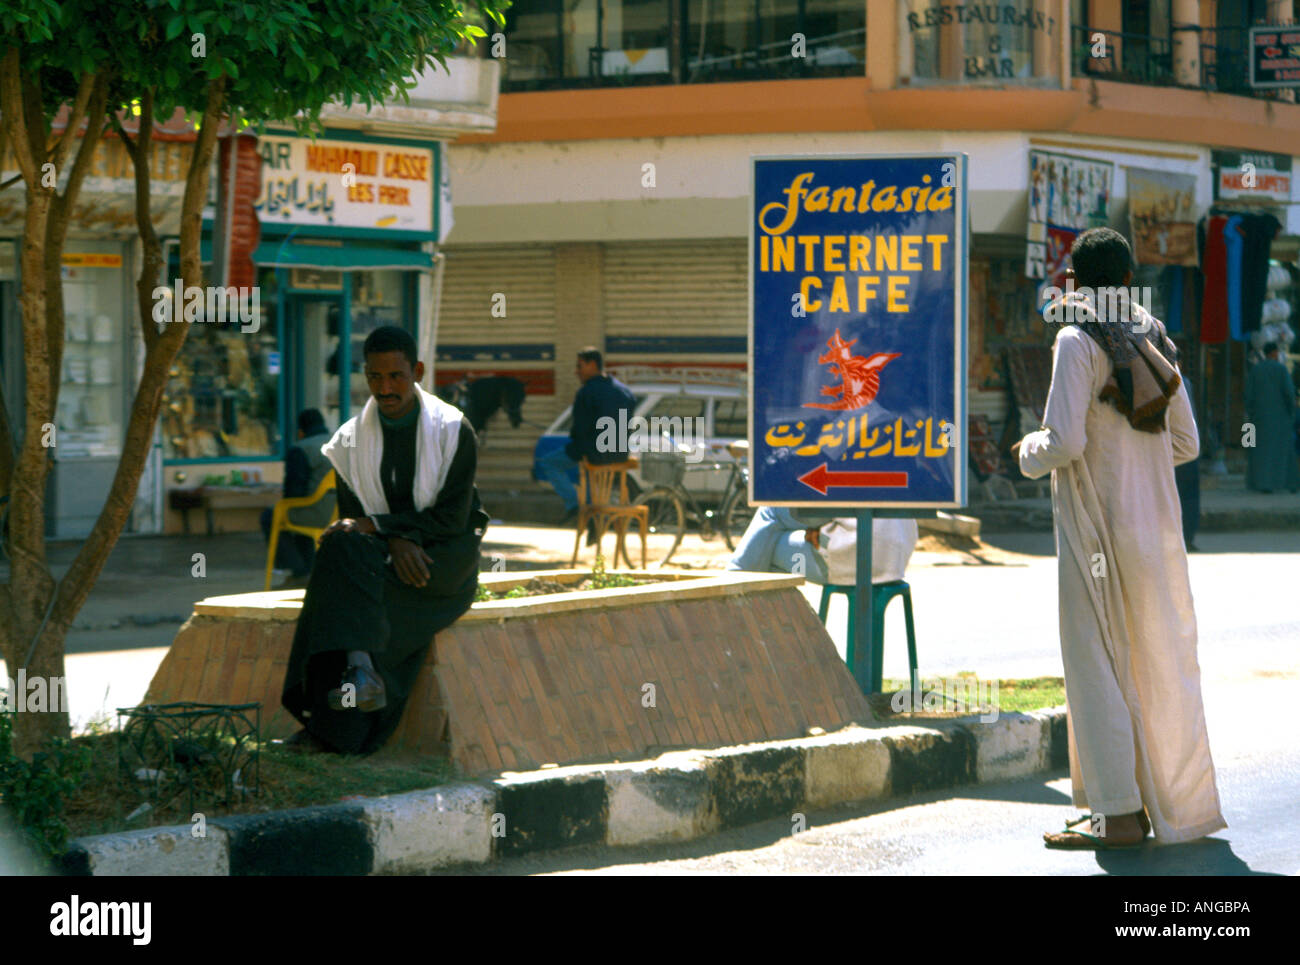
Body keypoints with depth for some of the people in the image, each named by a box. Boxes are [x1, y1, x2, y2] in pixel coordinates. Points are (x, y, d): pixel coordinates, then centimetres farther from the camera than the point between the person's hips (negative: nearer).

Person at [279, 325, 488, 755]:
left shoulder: (453, 431, -6)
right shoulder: (352, 438, 5)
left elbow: (453, 517, -12)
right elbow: (351, 515, 2)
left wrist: (374, 526, -20)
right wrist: (396, 541, -20)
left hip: (446, 555, -4)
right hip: (382, 553, 4)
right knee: (342, 550, -32)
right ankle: (360, 669, -44)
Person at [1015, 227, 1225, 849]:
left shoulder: (1078, 341, -11)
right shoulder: (1153, 342, 9)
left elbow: (1065, 441, -20)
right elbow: (1185, 443, 13)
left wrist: (1029, 453, 1)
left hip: (1099, 526, -7)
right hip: (1158, 522, 7)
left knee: (1098, 664, -2)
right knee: (1161, 662, 12)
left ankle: (1120, 815, -3)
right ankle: (1181, 803, 16)